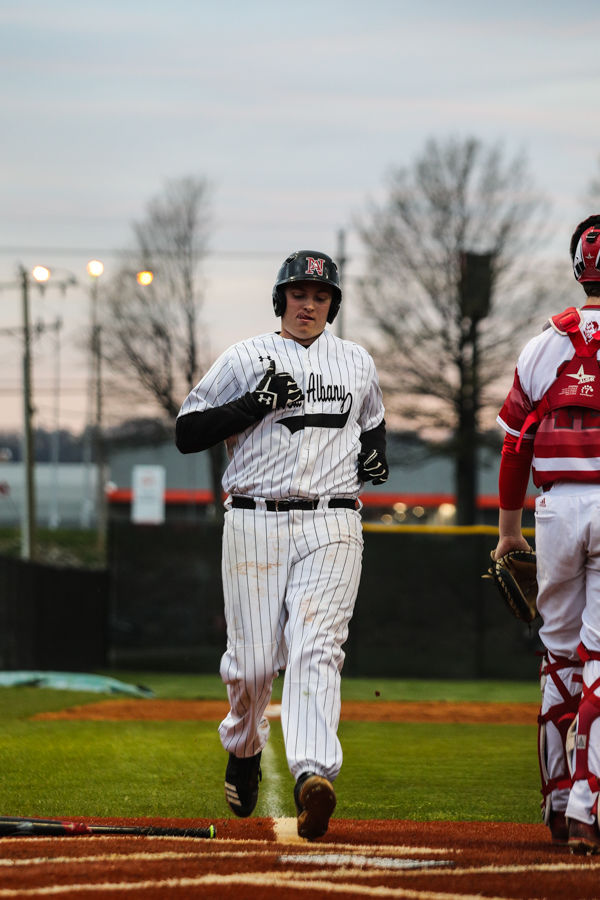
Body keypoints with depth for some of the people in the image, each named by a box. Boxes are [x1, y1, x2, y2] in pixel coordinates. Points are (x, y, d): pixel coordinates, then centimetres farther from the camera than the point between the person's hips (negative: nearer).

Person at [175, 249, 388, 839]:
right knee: (251, 660, 1)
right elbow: (186, 434, 0)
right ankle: (244, 750, 31)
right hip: (256, 522, -1)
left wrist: (375, 454, 9)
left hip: (330, 528, 1)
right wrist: (256, 403, -12)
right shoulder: (244, 360, 5)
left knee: (317, 648, -17)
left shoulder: (358, 364, 15)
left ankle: (313, 773, -33)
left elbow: (372, 425, 33)